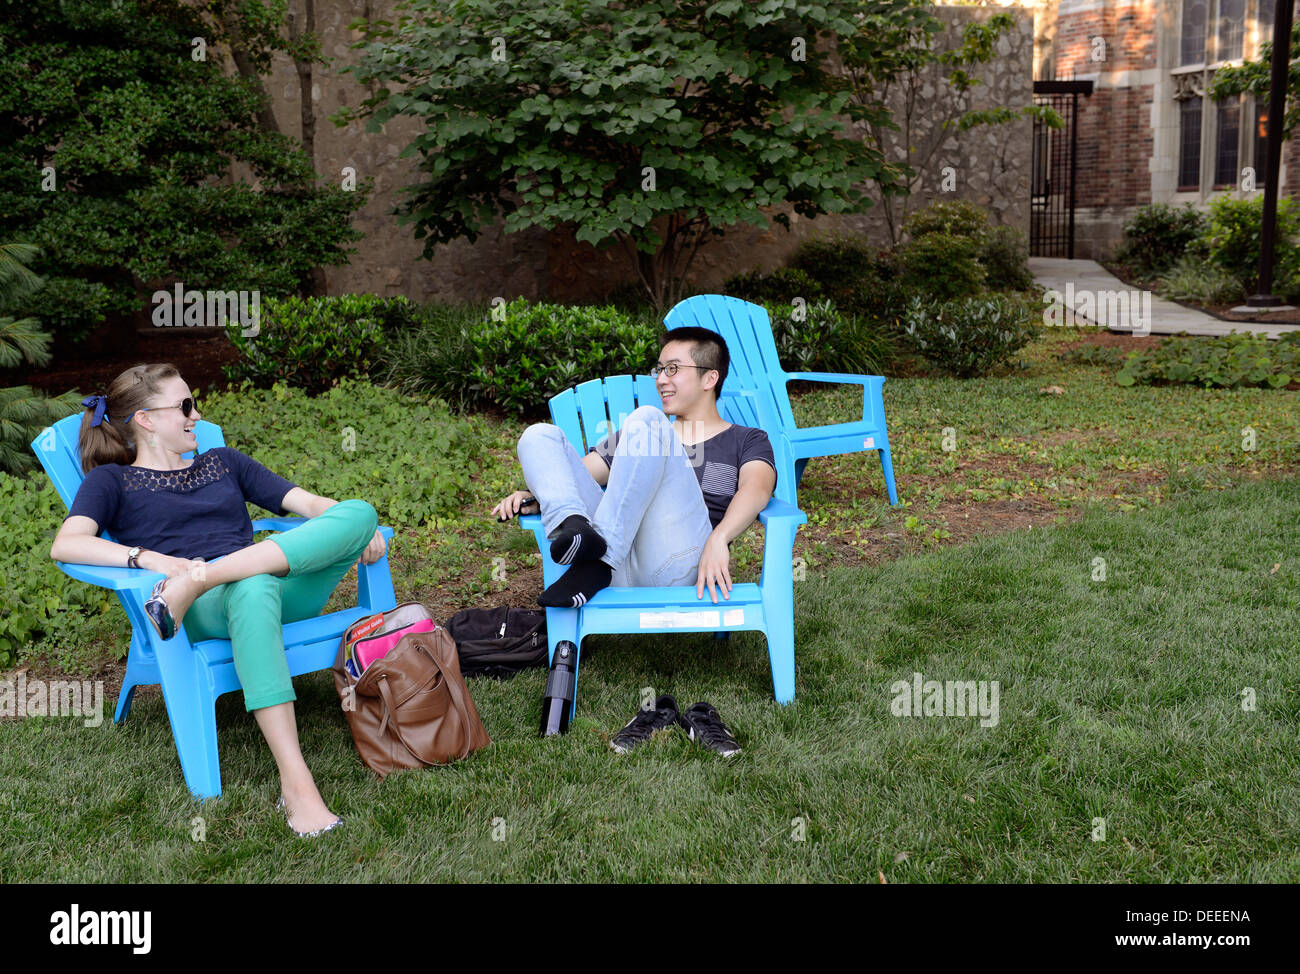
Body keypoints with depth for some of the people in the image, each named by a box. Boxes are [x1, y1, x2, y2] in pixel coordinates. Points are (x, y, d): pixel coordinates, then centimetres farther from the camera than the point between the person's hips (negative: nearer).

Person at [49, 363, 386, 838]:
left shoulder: (222, 461, 32)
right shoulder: (113, 480, 19)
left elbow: (308, 502, 22)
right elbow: (65, 545, -2)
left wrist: (359, 525, 0)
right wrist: (151, 559, -18)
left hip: (285, 584, 5)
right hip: (202, 614, -4)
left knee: (360, 511, -22)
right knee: (254, 590, -43)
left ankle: (197, 581, -36)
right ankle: (295, 784, -50)